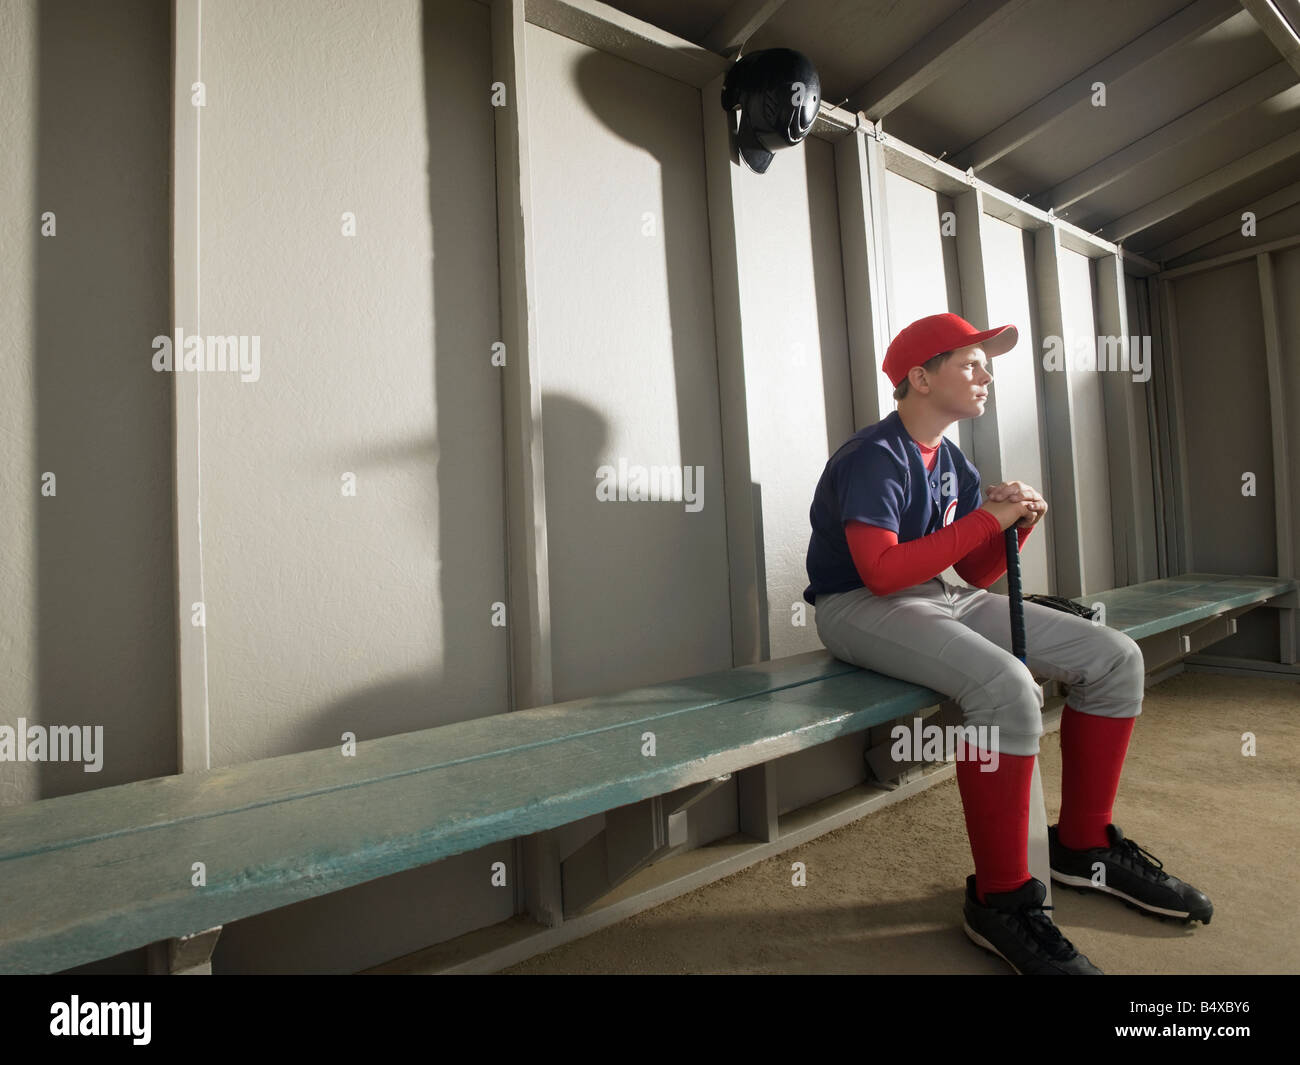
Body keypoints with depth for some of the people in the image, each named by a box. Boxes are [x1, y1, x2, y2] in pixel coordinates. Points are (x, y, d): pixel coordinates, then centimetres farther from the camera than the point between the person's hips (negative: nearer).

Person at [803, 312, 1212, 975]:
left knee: (1115, 658, 2)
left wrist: (1018, 523, -6)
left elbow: (979, 574, 14)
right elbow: (881, 571, -26)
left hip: (939, 597, 9)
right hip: (857, 606, -9)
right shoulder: (874, 457, -14)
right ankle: (1000, 899, -13)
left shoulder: (953, 464, 14)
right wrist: (985, 519, -18)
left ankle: (1082, 845, 16)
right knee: (1005, 684, -34)